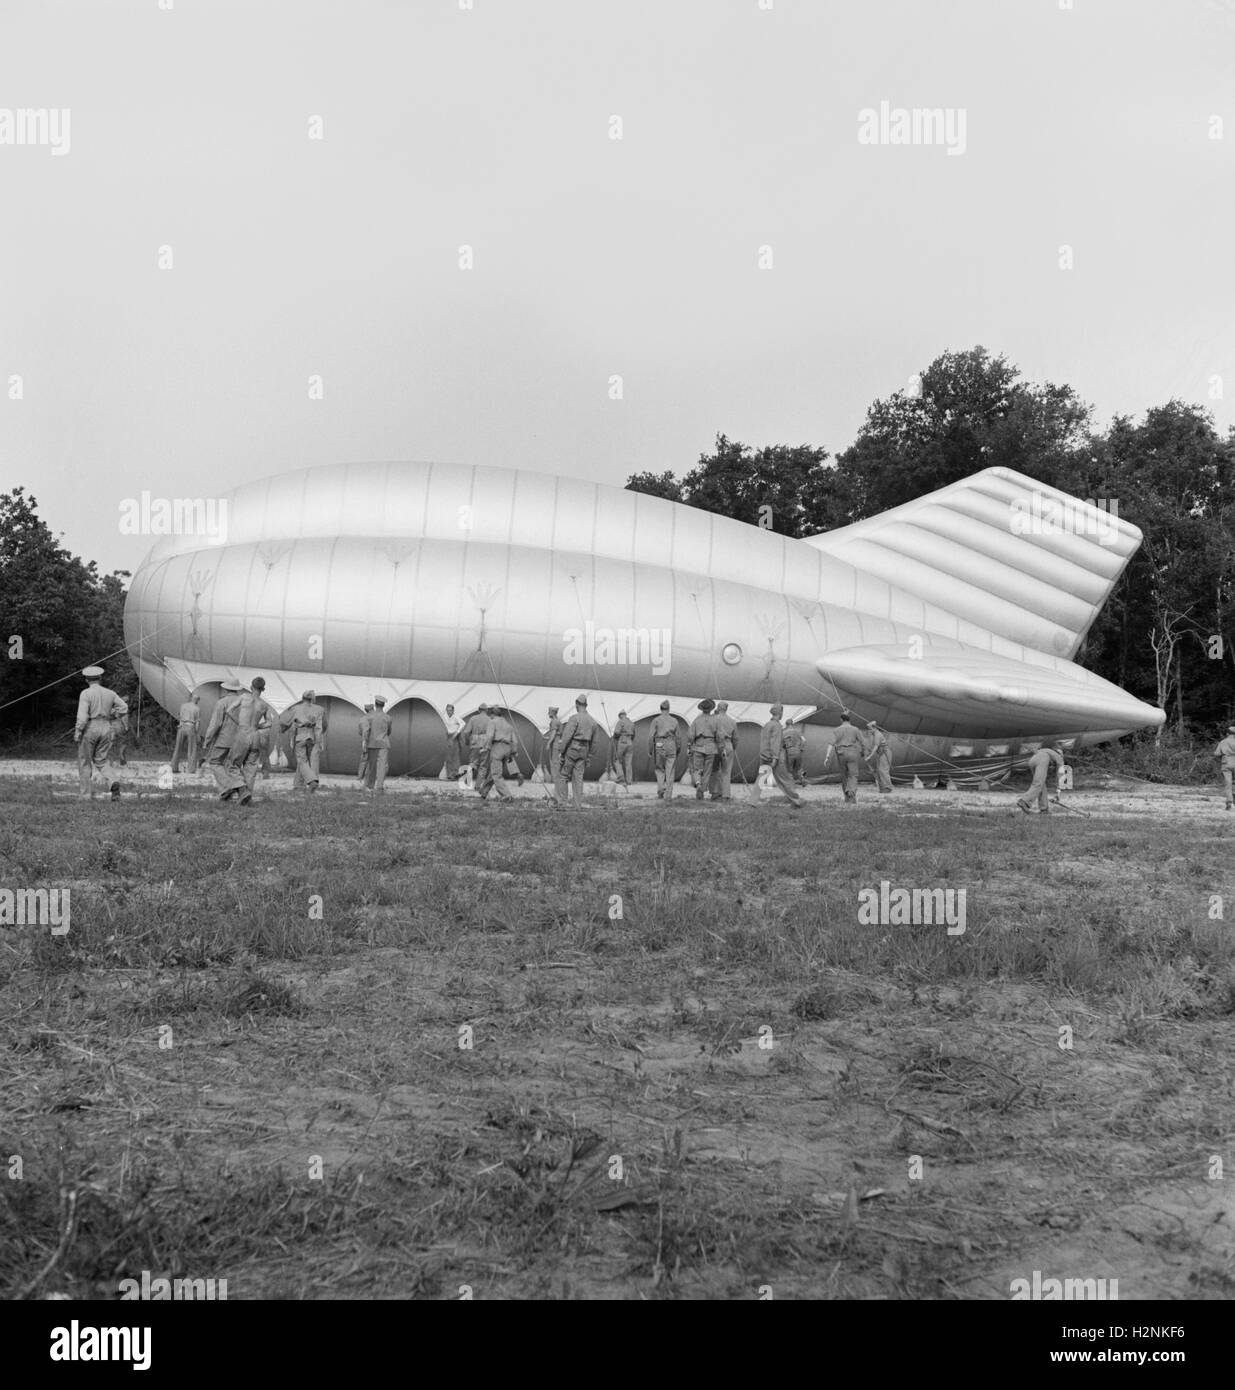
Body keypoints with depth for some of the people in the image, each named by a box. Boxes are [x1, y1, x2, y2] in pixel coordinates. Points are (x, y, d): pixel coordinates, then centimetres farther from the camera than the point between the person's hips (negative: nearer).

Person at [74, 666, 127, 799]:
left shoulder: (86, 693, -8)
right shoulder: (110, 693, 6)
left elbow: (82, 716, -16)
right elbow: (124, 708, 7)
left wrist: (77, 733, -11)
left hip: (89, 728, -4)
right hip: (106, 728, 4)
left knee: (85, 762, 8)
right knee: (101, 761, 13)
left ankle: (87, 794, 9)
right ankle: (113, 783, -14)